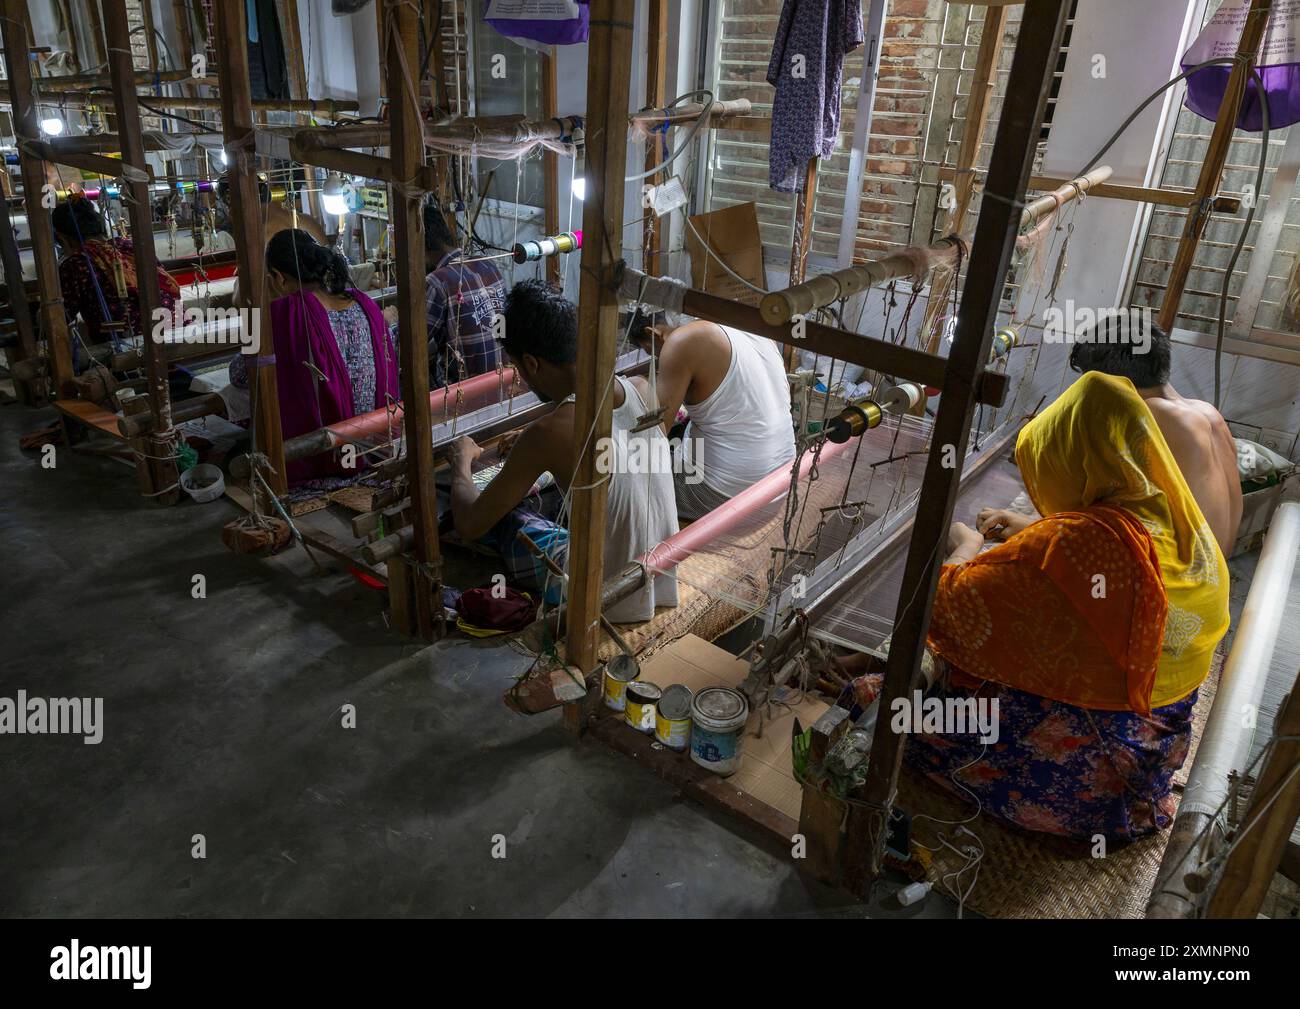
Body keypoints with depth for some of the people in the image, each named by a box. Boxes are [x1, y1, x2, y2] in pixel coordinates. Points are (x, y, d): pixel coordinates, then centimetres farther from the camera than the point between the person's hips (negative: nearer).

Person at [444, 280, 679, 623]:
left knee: (500, 519, 15)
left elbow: (469, 525, -16)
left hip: (607, 605, -6)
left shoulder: (548, 434, -27)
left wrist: (461, 462, 3)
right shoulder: (643, 389, -9)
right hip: (666, 585, 6)